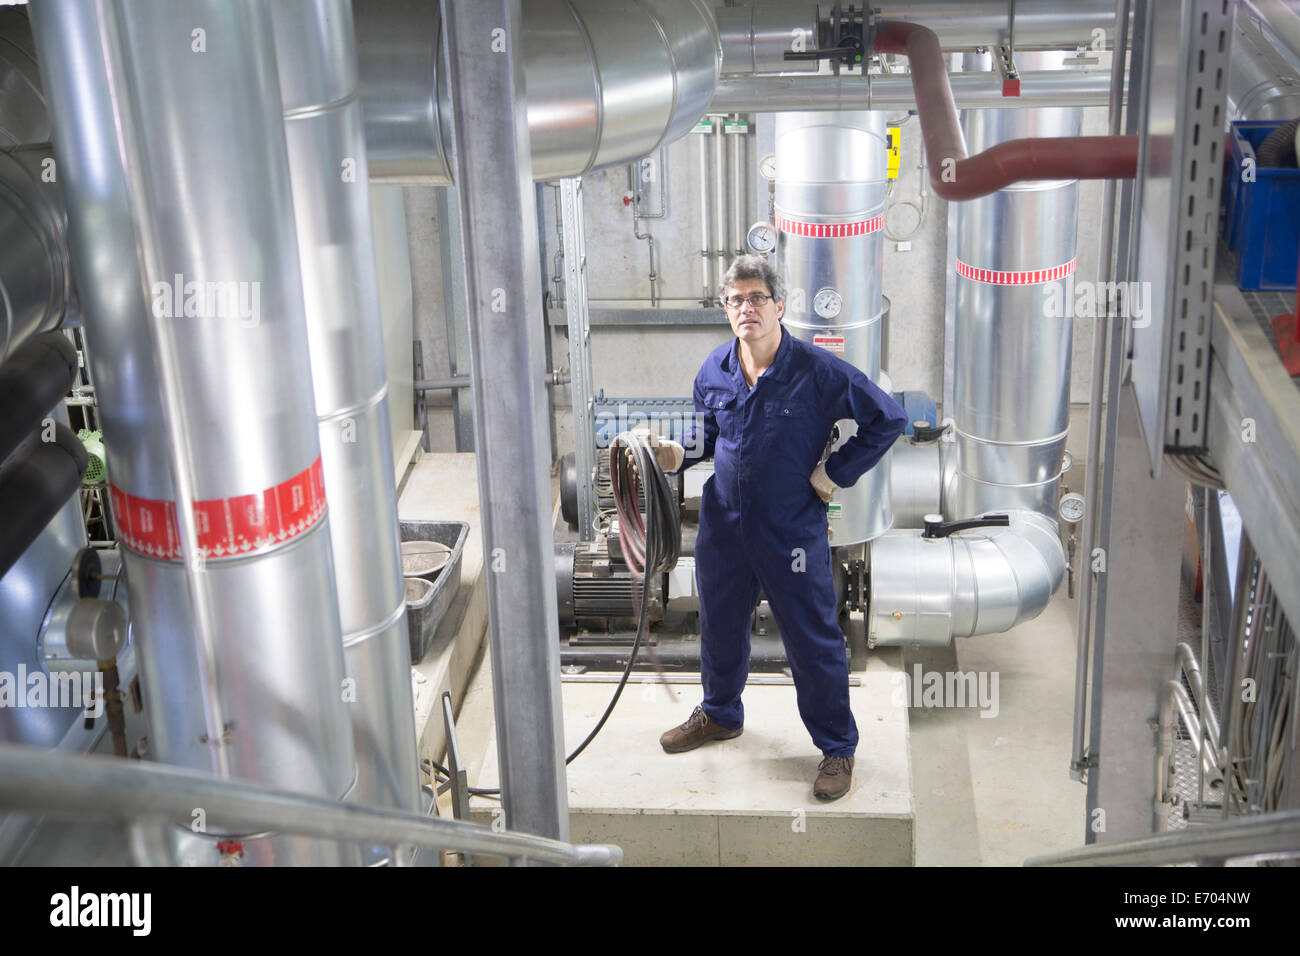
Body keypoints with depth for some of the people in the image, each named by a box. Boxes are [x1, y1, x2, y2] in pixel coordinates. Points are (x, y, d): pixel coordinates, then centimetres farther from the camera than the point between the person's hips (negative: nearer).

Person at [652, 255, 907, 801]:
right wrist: (676, 453, -2)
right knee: (719, 626, 21)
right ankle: (720, 715, 46)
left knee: (814, 642, 3)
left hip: (794, 531, -5)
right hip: (723, 525, 5)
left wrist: (837, 473, -10)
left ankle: (837, 746, 21)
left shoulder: (818, 371, -15)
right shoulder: (715, 371, 0)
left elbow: (888, 419, -9)